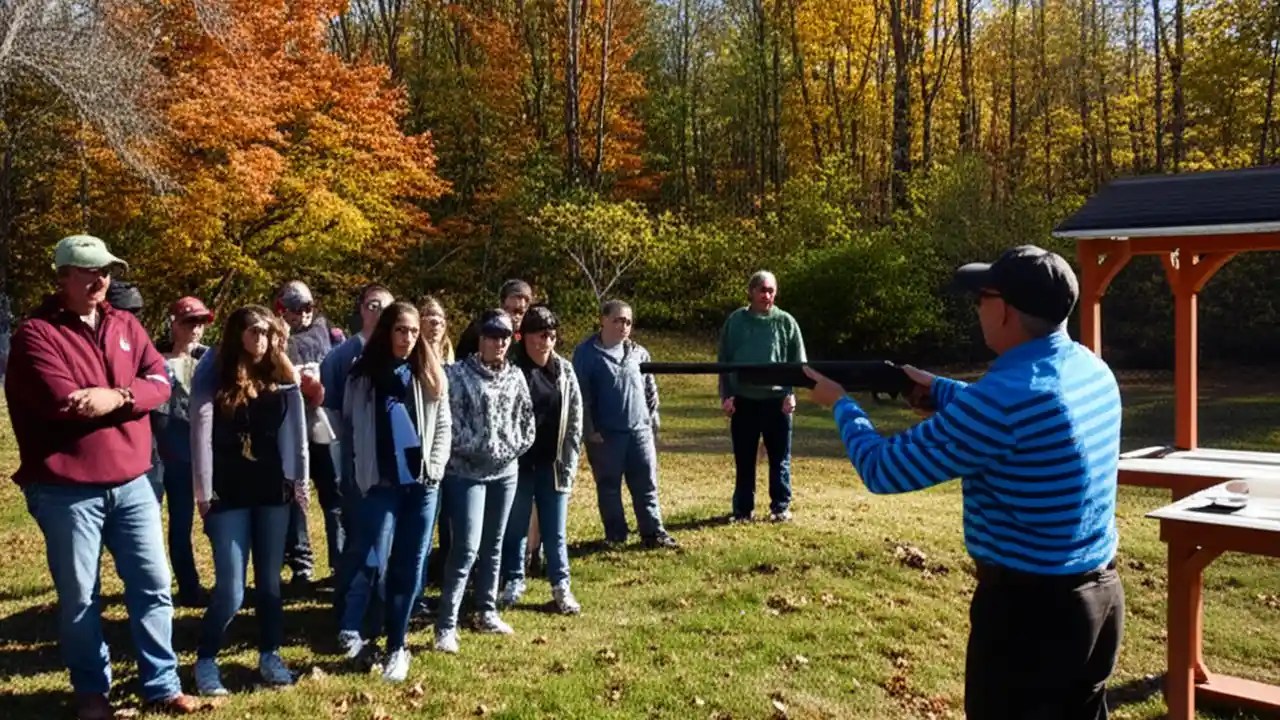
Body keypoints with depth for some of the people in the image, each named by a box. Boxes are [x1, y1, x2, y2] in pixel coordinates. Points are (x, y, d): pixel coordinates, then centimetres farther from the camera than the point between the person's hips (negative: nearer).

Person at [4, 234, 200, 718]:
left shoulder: (126, 326, 10)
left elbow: (160, 383, 1)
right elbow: (65, 403, -19)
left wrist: (117, 396, -17)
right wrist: (125, 394, -8)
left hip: (131, 483, 5)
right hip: (66, 490, -5)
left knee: (154, 586, 8)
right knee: (79, 598, 7)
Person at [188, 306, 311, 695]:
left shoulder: (284, 377, 5)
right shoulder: (213, 377, -5)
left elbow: (296, 431, 9)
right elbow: (201, 434, -7)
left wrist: (300, 482, 7)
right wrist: (203, 491, -8)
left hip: (272, 490, 3)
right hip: (228, 494, -3)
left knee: (269, 581, 10)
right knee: (231, 589, -4)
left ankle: (270, 657, 24)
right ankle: (205, 661, 16)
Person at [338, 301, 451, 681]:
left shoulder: (430, 375, 7)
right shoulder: (363, 376, 2)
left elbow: (444, 426, 9)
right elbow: (350, 427, 6)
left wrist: (433, 468, -1)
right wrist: (361, 474, 2)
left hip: (421, 484, 2)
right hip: (380, 484, -2)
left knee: (409, 569, 6)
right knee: (374, 563, -13)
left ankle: (396, 648, 18)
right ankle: (350, 629, 10)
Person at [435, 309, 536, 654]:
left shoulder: (516, 376, 6)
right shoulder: (460, 373, -9)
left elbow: (526, 419, 10)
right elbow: (452, 424, -13)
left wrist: (514, 448, 1)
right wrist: (484, 448, -11)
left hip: (506, 471, 5)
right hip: (467, 472, -5)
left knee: (493, 545, 14)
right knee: (467, 547, -11)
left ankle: (487, 612, 27)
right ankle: (446, 624, -4)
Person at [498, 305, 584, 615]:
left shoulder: (564, 370, 3)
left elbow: (575, 418, 6)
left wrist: (570, 459, 2)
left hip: (553, 463, 2)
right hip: (518, 461, -2)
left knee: (555, 530, 9)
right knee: (515, 528, 11)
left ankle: (561, 586, 20)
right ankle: (513, 582, 26)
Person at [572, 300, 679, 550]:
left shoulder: (638, 352, 8)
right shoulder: (586, 352, -5)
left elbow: (651, 391, 16)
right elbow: (580, 395, -7)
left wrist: (652, 422, 11)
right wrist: (589, 430, -10)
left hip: (640, 430, 4)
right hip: (605, 434, -3)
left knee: (647, 484, 6)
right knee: (609, 486, 6)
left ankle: (654, 532, 13)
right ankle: (616, 536, 17)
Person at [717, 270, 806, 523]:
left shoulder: (786, 322, 1)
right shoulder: (736, 320, 3)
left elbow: (798, 361, 3)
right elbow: (724, 360, 5)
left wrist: (791, 392, -8)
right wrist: (725, 394, -3)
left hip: (776, 399, 0)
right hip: (743, 399, 1)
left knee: (779, 458, 6)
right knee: (744, 459, 7)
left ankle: (781, 506, 17)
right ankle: (743, 509, 15)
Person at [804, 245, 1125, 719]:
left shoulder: (1003, 395, -25)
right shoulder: (1093, 370, 2)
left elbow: (885, 471, -17)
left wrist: (841, 404, 0)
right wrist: (938, 389, 23)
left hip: (1028, 606, -8)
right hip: (1101, 592, 8)